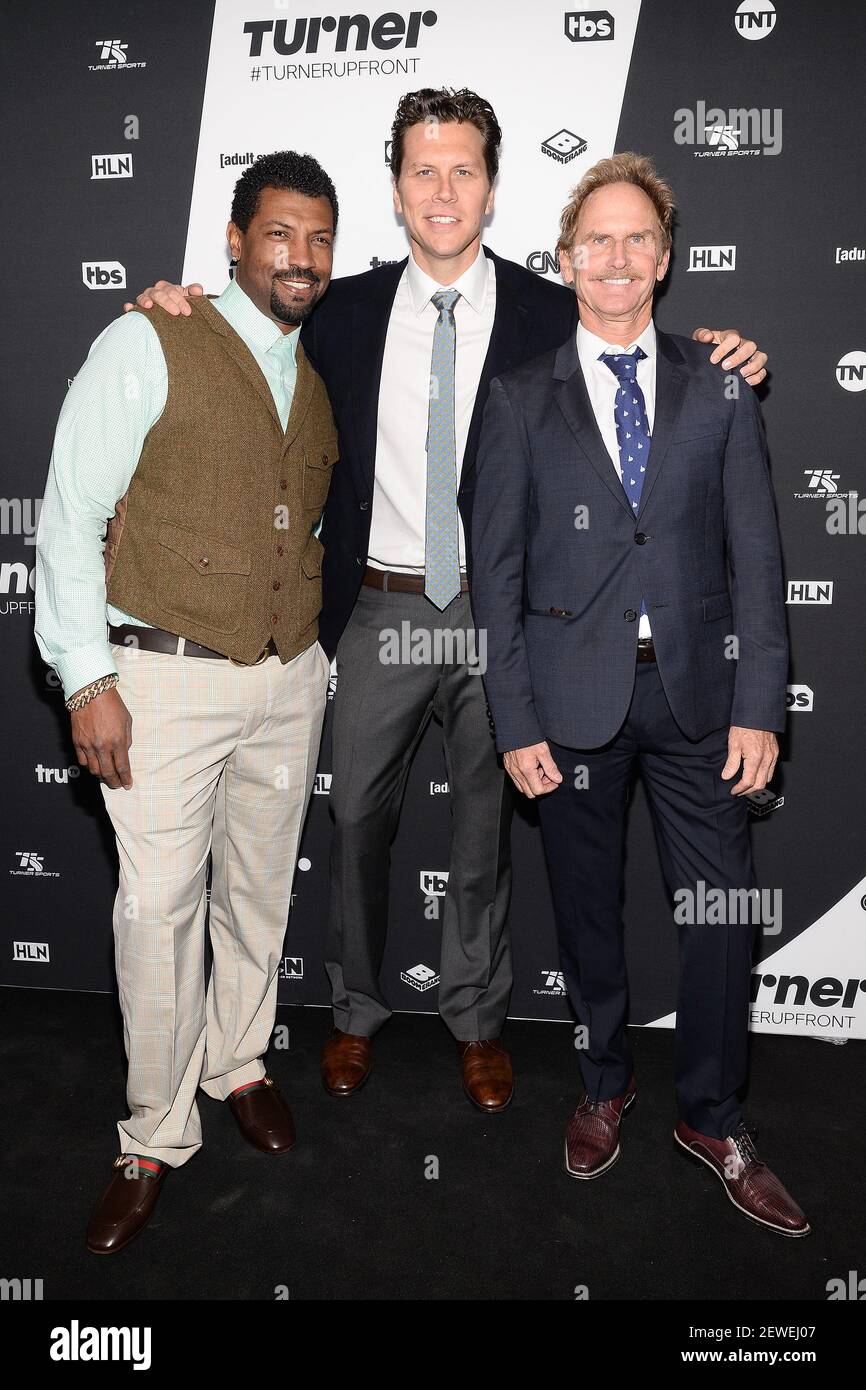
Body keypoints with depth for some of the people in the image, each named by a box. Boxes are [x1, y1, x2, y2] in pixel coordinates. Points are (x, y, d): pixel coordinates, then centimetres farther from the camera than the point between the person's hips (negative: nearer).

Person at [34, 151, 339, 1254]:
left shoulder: (320, 379, 14)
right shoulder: (150, 345, -4)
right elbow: (71, 515, -8)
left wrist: (317, 644, 14)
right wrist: (88, 678, -14)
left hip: (290, 678, 5)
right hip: (165, 678, -5)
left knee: (260, 891, 14)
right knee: (158, 909, -2)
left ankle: (237, 1066, 37)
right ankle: (155, 1141, 17)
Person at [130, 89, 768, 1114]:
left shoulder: (550, 316, 0)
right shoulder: (345, 311, 5)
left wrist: (725, 370, -12)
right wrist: (182, 310, 1)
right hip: (378, 607, 1)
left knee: (483, 828, 12)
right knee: (357, 818, 11)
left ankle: (476, 1021, 33)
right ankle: (355, 1009, 34)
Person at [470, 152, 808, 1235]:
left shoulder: (719, 388, 6)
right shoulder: (522, 399, 3)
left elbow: (756, 555, 3)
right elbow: (496, 568, 0)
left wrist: (758, 706, -4)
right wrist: (515, 721, -6)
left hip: (696, 691, 1)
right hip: (575, 697, 0)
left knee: (721, 911, 5)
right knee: (586, 905, 12)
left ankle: (710, 1115, 27)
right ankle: (604, 1085, 35)